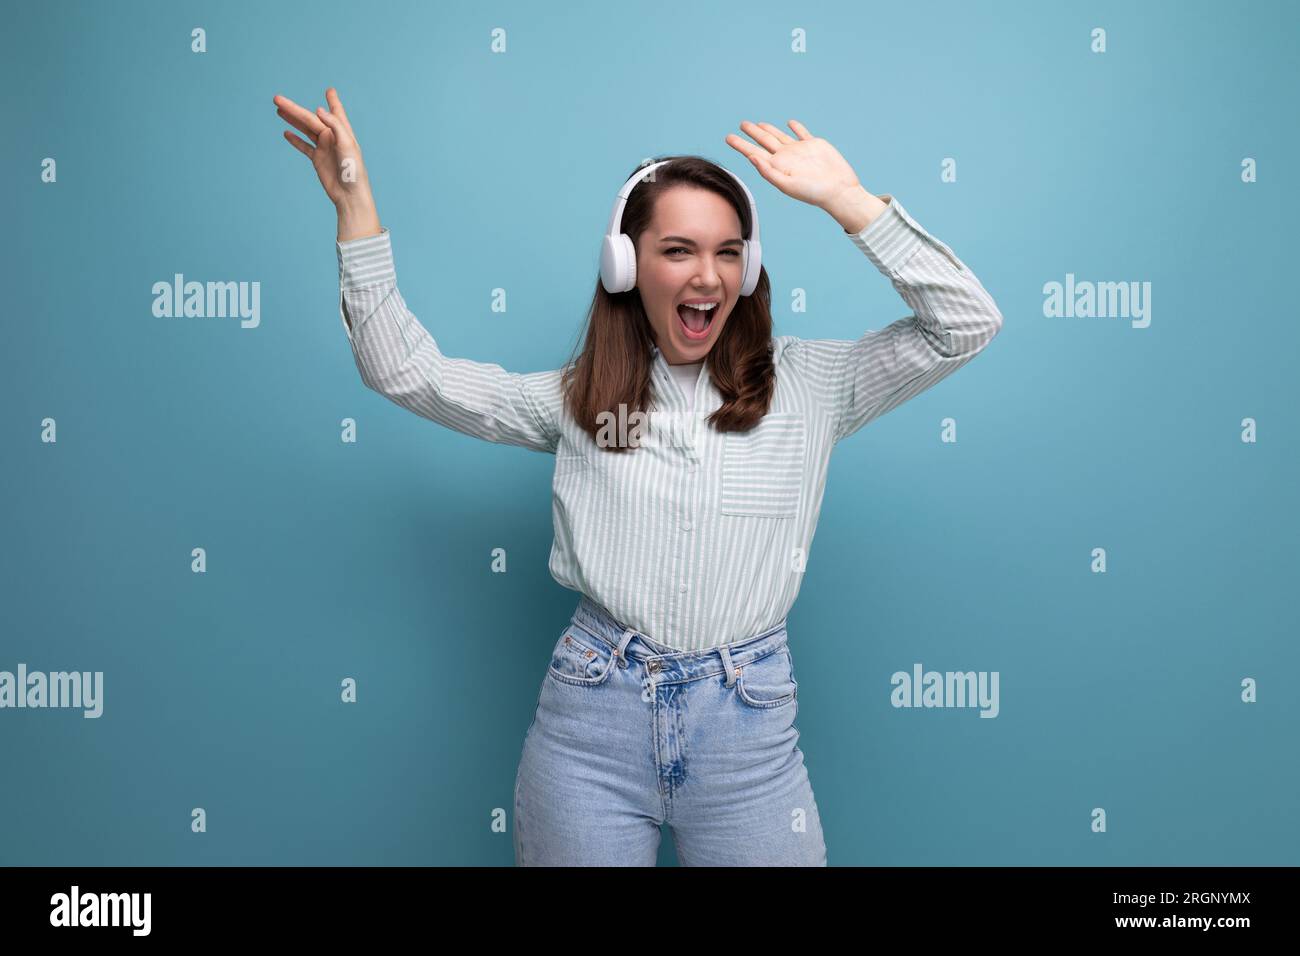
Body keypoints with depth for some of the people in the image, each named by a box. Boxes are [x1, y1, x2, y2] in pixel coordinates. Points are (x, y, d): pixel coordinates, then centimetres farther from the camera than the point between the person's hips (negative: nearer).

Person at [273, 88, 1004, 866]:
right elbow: (407, 371, 3)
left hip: (748, 720, 0)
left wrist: (845, 200, -10)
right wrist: (357, 205, -2)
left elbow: (968, 324, -4)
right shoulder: (577, 397, 6)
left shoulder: (806, 385, 3)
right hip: (591, 714, 1)